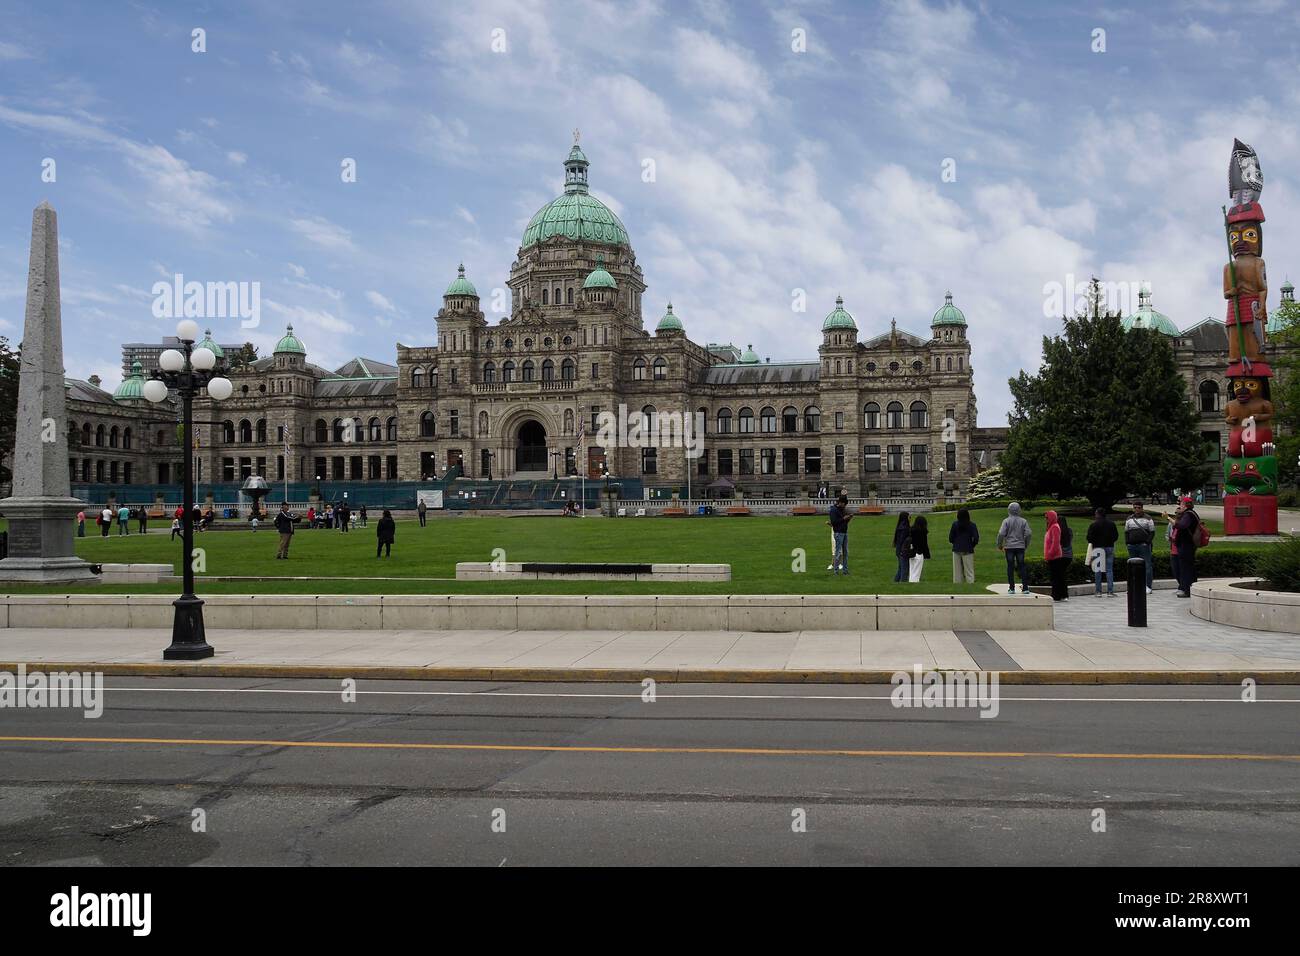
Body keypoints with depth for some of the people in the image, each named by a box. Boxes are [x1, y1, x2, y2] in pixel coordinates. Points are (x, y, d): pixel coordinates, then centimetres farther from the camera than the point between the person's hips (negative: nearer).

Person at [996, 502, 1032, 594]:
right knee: (1022, 567, 6)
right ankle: (1025, 588, 3)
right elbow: (1029, 534, -2)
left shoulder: (1006, 521, -6)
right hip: (1020, 547, 2)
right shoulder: (1023, 521, 1)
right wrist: (1026, 545, 12)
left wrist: (1000, 545, 1)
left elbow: (1001, 534, -11)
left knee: (1010, 567, 3)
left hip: (1009, 547, -2)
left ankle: (1011, 588, 3)